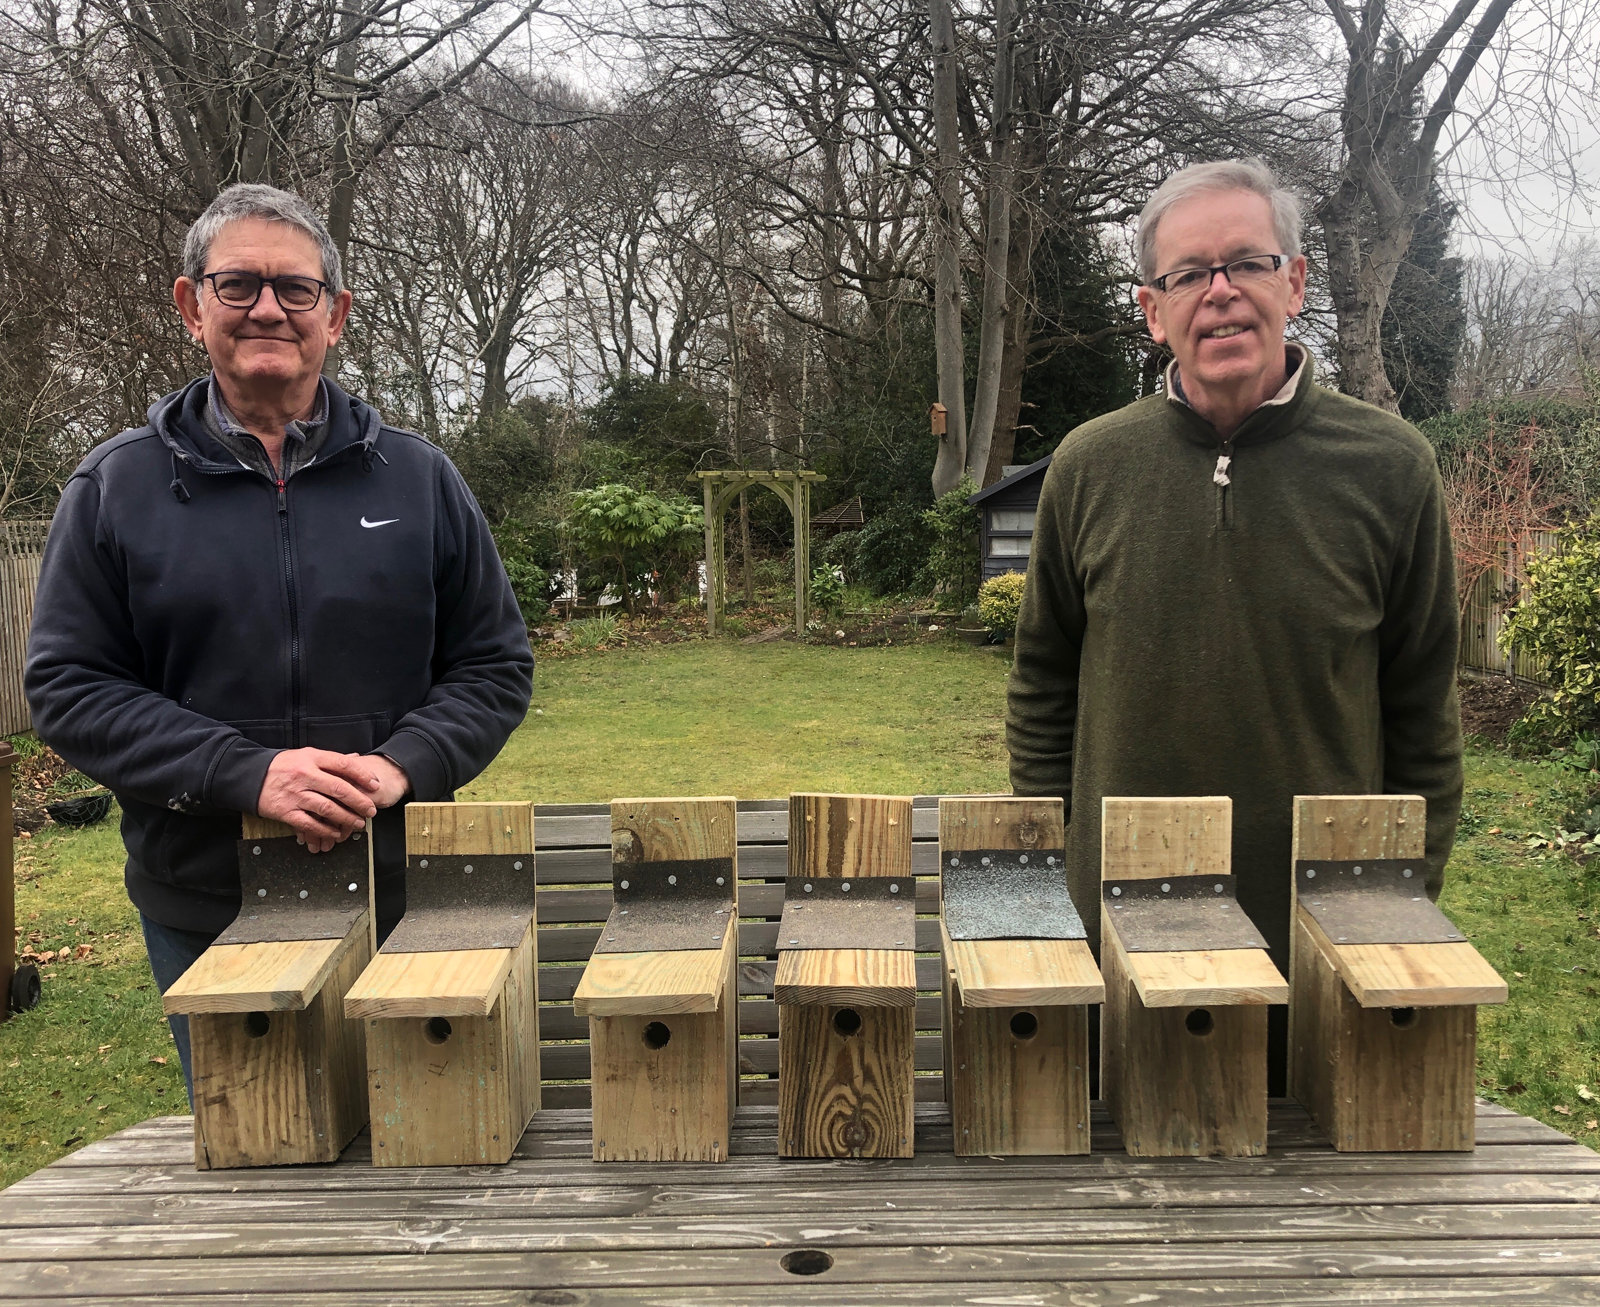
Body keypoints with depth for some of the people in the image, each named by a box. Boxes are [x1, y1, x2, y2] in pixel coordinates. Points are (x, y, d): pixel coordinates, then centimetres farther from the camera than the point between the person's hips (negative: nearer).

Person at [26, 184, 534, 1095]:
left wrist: (400, 765, -14)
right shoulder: (115, 488, 2)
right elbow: (68, 685, -3)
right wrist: (245, 773, -18)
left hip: (401, 902, 1)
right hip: (202, 916, 0)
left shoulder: (419, 479, 4)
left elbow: (496, 664, 5)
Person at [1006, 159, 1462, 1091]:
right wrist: (1045, 873, 4)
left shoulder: (1390, 467, -3)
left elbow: (1423, 715, 2)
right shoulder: (1090, 467, 1)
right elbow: (1044, 687, 8)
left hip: (1325, 929, -1)